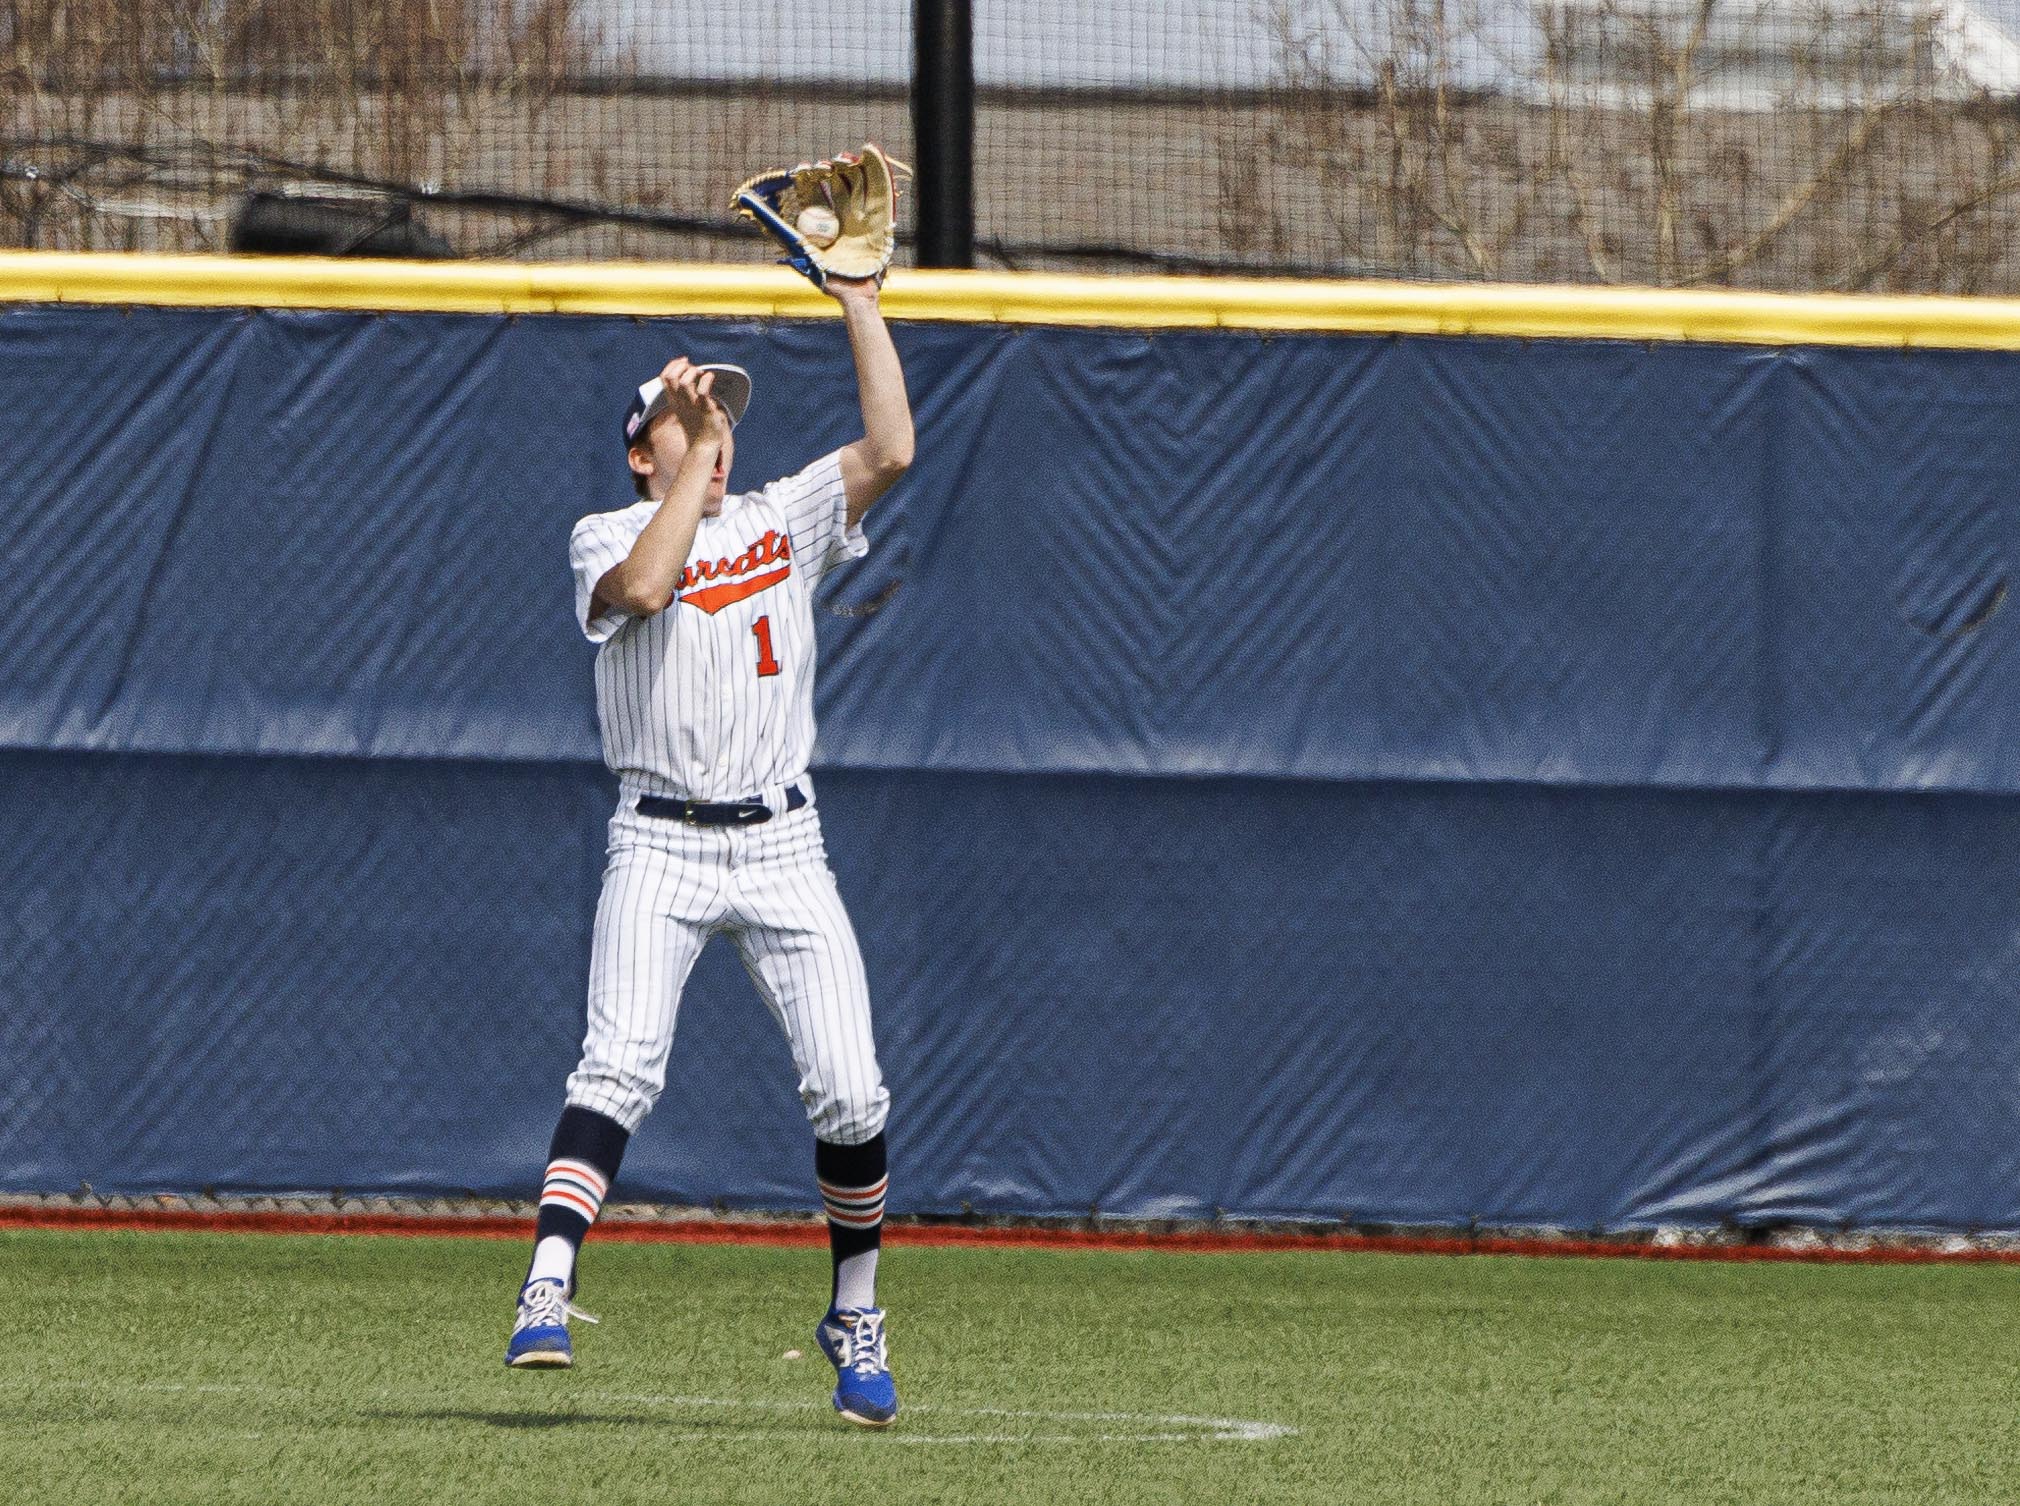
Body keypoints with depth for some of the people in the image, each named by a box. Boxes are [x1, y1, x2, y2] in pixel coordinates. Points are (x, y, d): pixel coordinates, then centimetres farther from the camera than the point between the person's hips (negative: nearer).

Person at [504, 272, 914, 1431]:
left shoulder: (787, 519, 12)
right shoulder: (608, 538, 4)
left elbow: (891, 451, -3)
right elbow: (643, 587, -20)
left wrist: (858, 298, -4)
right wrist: (696, 451, -14)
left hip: (783, 847, 3)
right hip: (661, 848, -3)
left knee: (850, 1092, -6)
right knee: (620, 1065, -21)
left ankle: (856, 1320, 12)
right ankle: (547, 1299, -29)